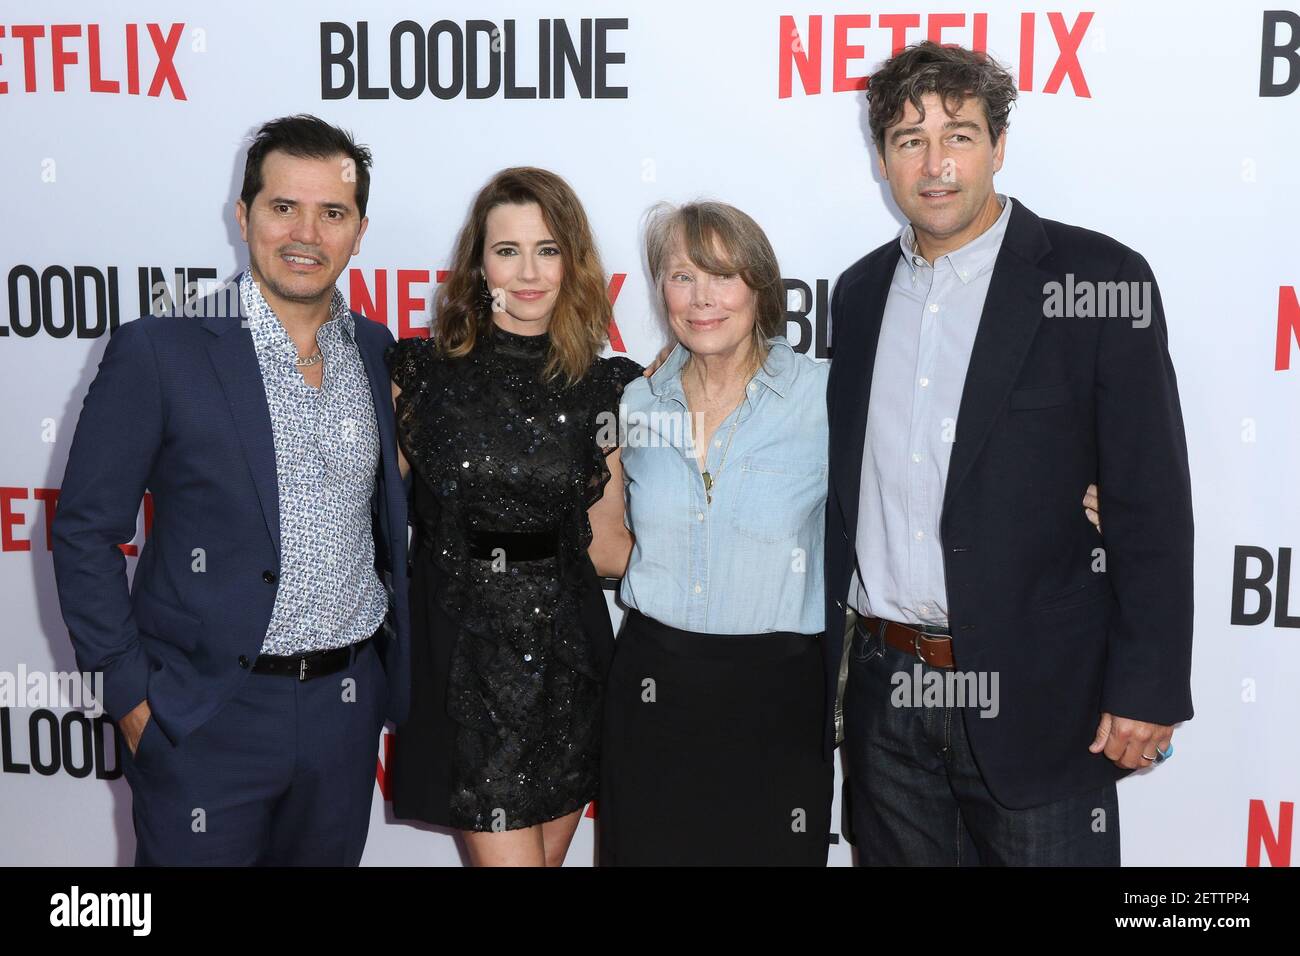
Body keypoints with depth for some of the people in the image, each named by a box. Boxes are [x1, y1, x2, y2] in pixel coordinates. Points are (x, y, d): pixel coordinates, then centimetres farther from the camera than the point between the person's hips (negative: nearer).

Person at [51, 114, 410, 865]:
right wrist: (131, 694, -9)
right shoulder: (159, 351, -10)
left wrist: (394, 665, 11)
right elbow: (86, 532, -7)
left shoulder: (377, 350, 4)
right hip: (209, 718, -4)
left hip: (348, 708, 4)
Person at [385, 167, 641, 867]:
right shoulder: (423, 370, -2)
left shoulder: (601, 387, 4)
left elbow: (606, 544, 6)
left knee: (549, 852, 13)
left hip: (566, 655, 3)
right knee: (506, 854, -3)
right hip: (464, 651, -2)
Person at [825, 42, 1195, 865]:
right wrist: (820, 644, 12)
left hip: (1034, 699, -4)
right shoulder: (861, 291, 8)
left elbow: (1152, 504, -9)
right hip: (887, 687, 5)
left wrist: (1148, 689, -11)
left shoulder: (1099, 279, -7)